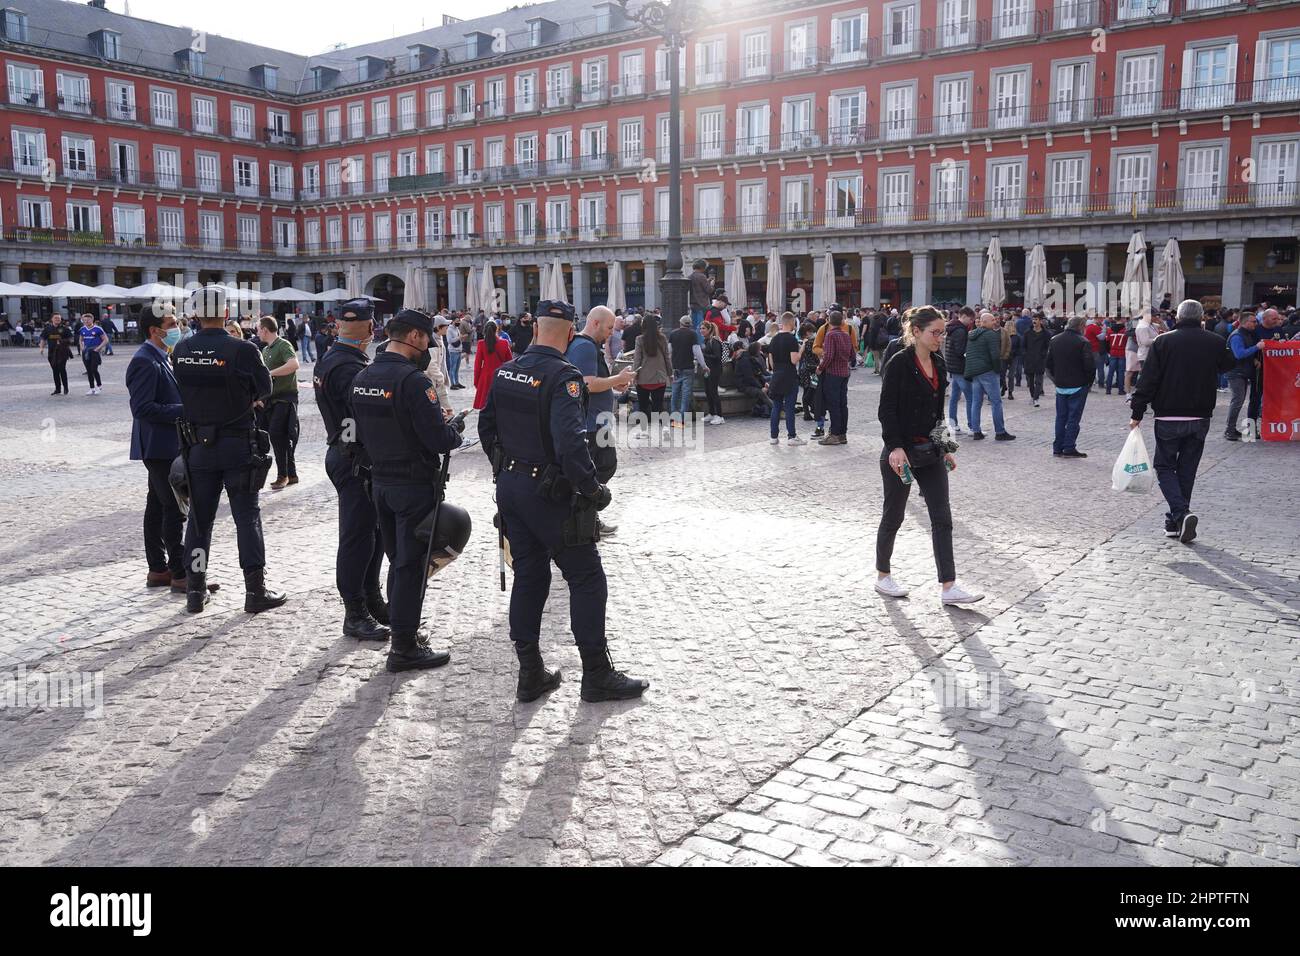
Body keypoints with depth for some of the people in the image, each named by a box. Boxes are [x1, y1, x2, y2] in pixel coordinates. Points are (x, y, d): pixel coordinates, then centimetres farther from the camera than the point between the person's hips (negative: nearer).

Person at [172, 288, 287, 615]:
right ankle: (255, 591, 6)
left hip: (198, 445, 4)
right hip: (238, 444, -4)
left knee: (199, 517, 13)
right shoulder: (243, 350, -15)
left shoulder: (180, 352, -2)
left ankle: (195, 591, 19)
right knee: (247, 516, 4)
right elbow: (264, 390, -4)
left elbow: (182, 393, 5)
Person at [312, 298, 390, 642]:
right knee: (357, 535, -3)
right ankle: (355, 614, 6)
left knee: (373, 530, 18)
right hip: (356, 462, -10)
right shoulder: (349, 368, -21)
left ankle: (372, 601, 29)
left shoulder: (328, 359, 12)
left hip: (343, 454, 10)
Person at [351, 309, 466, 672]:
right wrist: (455, 428, -2)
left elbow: (361, 434, 14)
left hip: (380, 482, 8)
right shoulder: (412, 380, -20)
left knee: (398, 560, 19)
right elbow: (440, 440, -22)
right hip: (415, 485, -8)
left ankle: (403, 632, 30)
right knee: (412, 565, 1)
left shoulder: (362, 378, 6)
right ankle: (404, 648, 8)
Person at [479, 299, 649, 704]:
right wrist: (593, 489, -19)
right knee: (587, 579, 4)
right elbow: (570, 442, -30)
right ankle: (597, 676, 10)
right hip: (549, 494, -8)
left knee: (528, 576, 15)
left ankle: (531, 674, 21)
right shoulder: (562, 376, -19)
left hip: (509, 485, 8)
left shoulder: (506, 371, 5)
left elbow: (486, 426, 15)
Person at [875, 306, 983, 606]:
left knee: (942, 519, 1)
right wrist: (895, 447, -24)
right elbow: (887, 410, -15)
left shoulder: (938, 365, 9)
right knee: (893, 517, 7)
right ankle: (882, 576, 24)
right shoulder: (899, 364, -12)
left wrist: (945, 449, 16)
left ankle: (948, 587, 3)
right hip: (901, 452, -7)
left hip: (930, 451, 7)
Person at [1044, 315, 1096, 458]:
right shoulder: (1083, 342, -14)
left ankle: (1058, 448, 14)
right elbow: (1090, 365, -17)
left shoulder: (1054, 340, 4)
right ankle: (1069, 448, 0)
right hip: (1078, 386, -5)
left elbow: (1049, 363, 9)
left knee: (1061, 417, 12)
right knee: (1073, 417, 0)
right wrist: (1089, 380, -1)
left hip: (1060, 386, 5)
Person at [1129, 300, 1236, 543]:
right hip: (1200, 418, 3)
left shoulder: (1163, 342, -8)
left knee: (1165, 467, 7)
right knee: (1187, 470, 13)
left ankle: (1181, 513, -15)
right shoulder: (1215, 342, -1)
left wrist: (1137, 413, -4)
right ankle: (1175, 523, 17)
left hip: (1168, 418, -3)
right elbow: (1227, 364, 19)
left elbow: (1148, 379, -9)